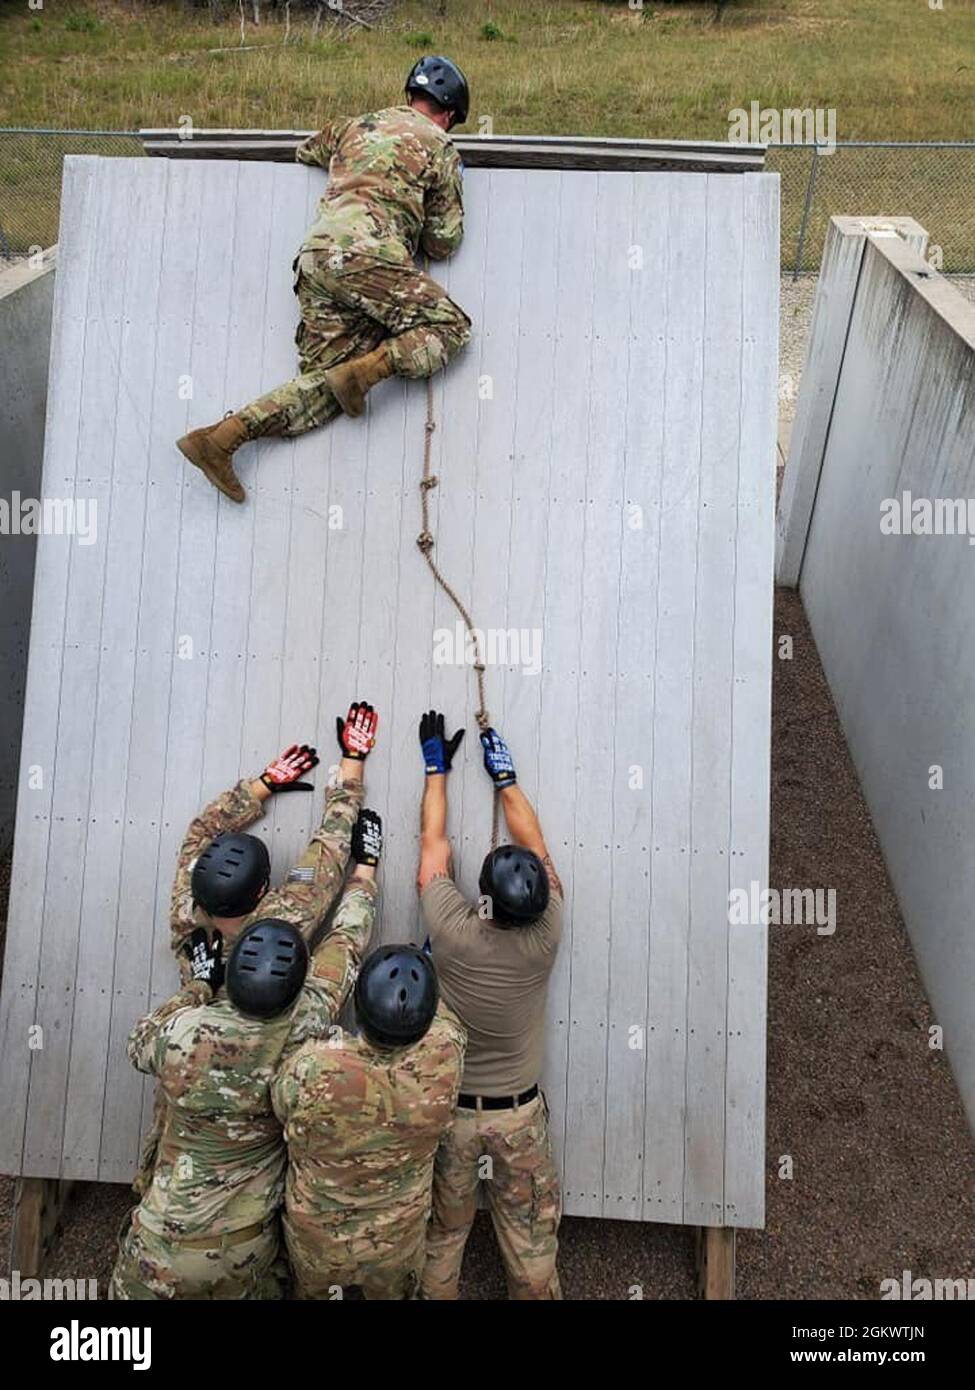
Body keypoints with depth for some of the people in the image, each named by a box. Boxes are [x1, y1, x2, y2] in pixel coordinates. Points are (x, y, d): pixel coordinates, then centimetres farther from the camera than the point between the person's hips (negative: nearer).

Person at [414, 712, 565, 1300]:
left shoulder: (452, 931, -22)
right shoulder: (546, 937, -18)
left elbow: (434, 844, -6)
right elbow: (536, 845, -3)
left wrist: (437, 766, 6)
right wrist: (505, 775, 7)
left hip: (450, 1108, 0)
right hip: (520, 1113, 1)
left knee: (441, 1235, 17)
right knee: (531, 1240, 16)